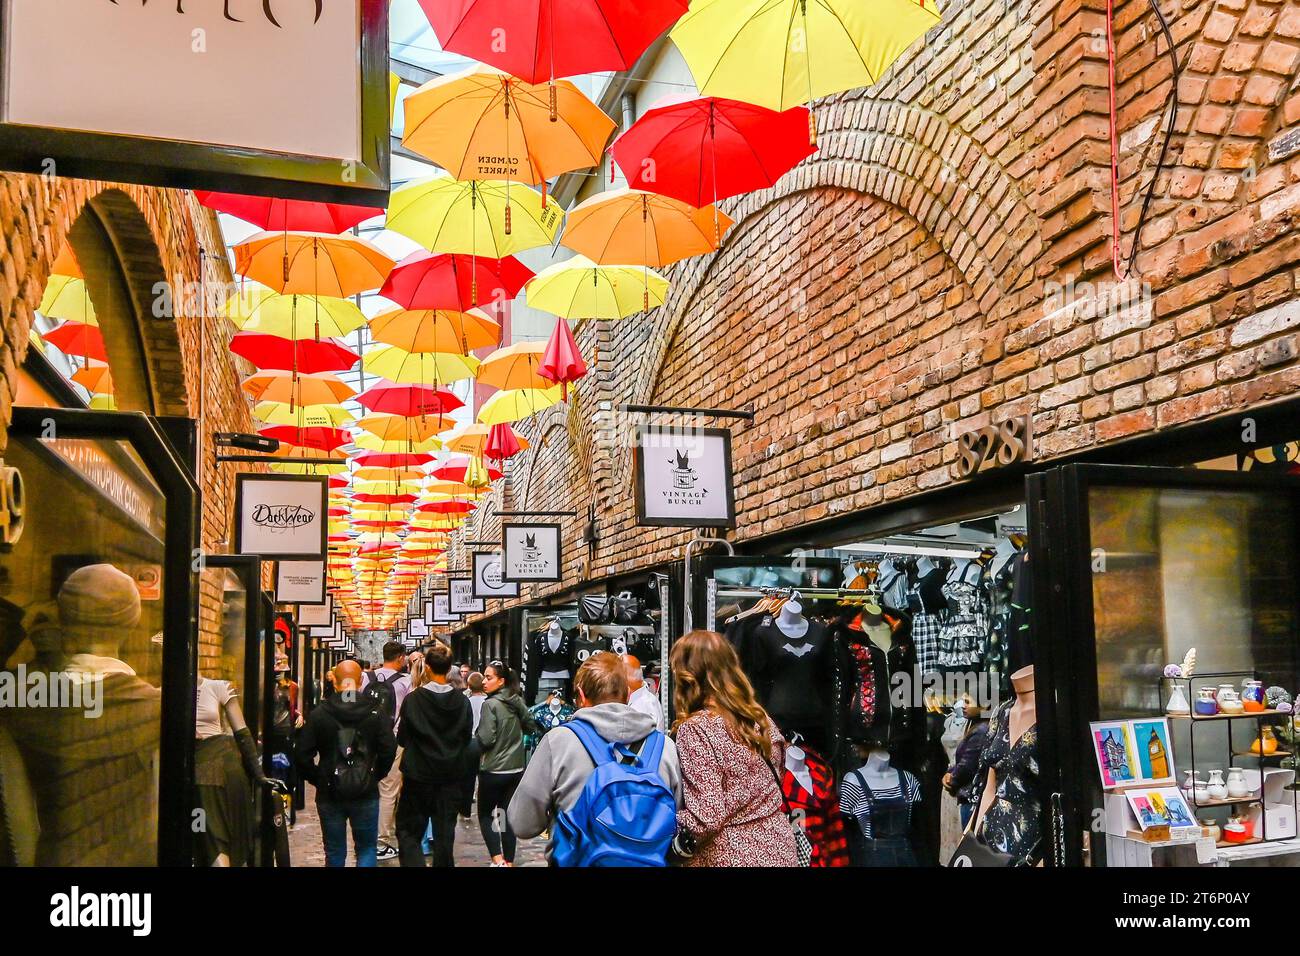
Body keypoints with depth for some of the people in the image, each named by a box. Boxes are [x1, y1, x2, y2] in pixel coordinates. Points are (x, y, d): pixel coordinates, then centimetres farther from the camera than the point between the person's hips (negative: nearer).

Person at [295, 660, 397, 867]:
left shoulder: (319, 714, -5)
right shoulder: (375, 714, -4)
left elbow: (303, 755, -8)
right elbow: (388, 751, -11)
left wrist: (318, 779, 6)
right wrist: (375, 776, 4)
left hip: (329, 795, 0)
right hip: (366, 794, 0)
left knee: (335, 853, 12)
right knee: (367, 848, 12)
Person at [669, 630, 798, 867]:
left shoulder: (694, 729, -19)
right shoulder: (759, 716, 1)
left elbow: (706, 817, -23)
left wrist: (680, 842, -7)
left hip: (732, 856, -6)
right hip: (777, 848, 6)